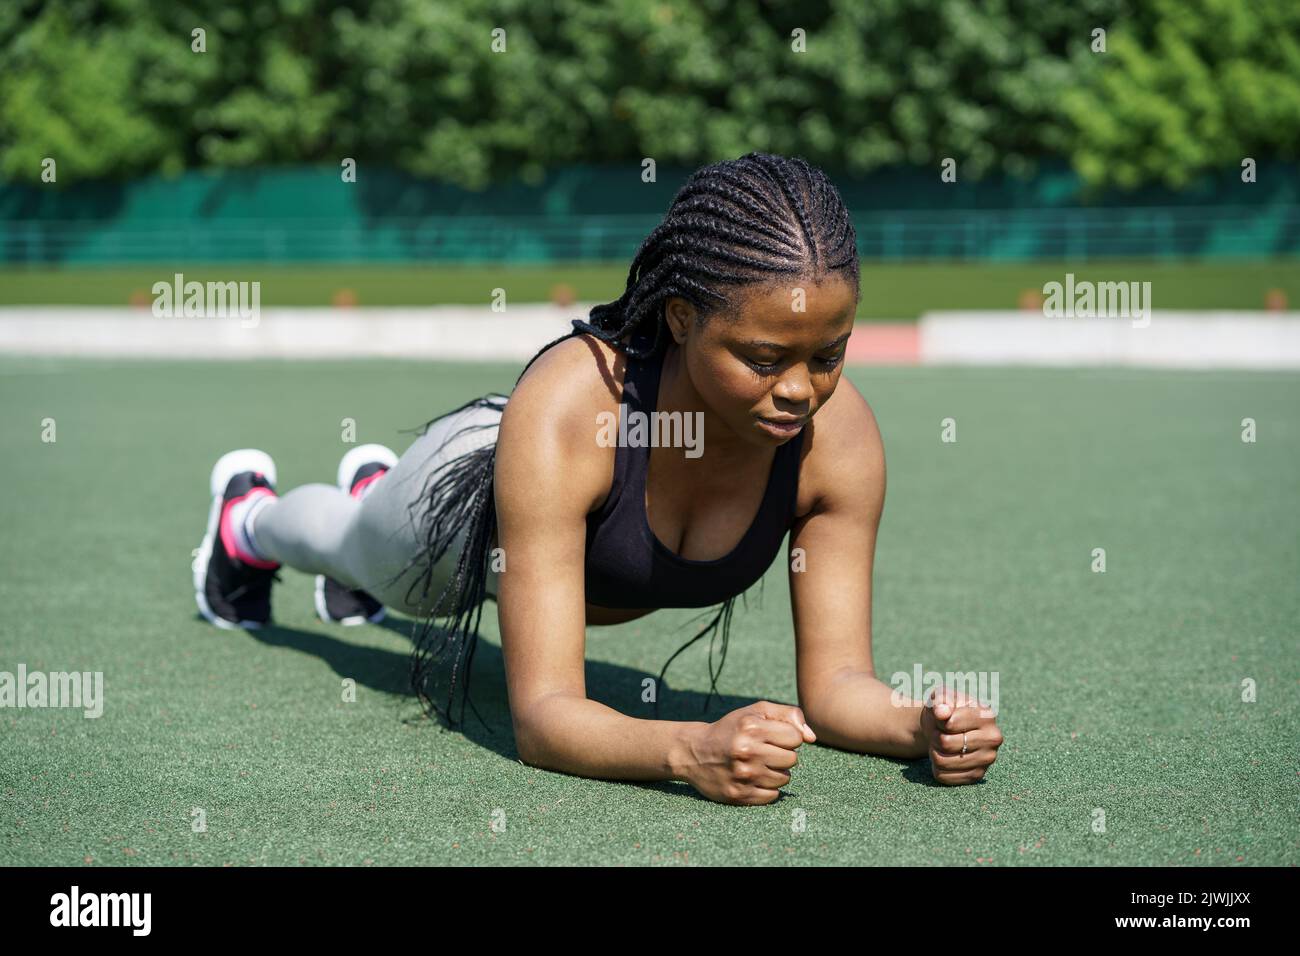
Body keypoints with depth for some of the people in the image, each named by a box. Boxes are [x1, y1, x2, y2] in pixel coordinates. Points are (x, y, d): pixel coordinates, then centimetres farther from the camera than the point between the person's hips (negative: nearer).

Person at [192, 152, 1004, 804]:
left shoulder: (841, 437, -39)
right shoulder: (563, 409, -50)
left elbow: (836, 679, -32)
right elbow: (542, 715, -50)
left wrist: (920, 726, -54)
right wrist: (689, 750, -69)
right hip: (470, 496, -4)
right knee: (356, 550, 34)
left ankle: (374, 482, 75)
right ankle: (249, 508, 69)